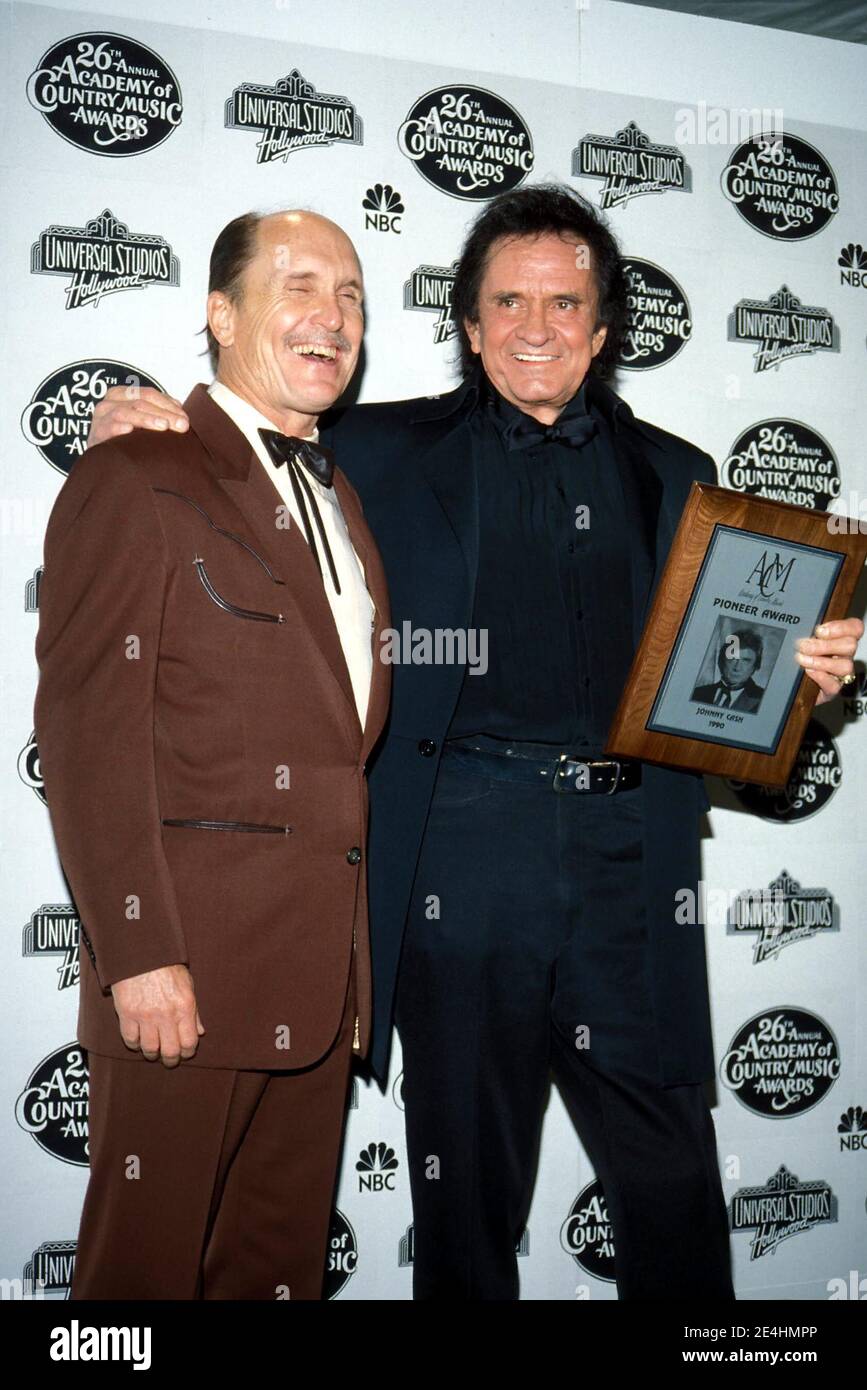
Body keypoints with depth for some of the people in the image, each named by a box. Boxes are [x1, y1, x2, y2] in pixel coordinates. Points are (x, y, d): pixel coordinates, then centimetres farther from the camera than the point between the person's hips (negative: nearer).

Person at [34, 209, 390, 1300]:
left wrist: (354, 952, 14)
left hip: (320, 972, 7)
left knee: (282, 1263, 15)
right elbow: (87, 731, -12)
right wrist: (139, 955, -18)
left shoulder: (340, 501, 19)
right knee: (152, 1261, 6)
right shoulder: (136, 479, -4)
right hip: (188, 964, -6)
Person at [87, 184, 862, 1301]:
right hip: (463, 844, -1)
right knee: (468, 1177, 12)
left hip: (629, 853, 2)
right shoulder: (387, 454, 7)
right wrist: (135, 430, -6)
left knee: (673, 1178, 7)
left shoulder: (675, 478, 13)